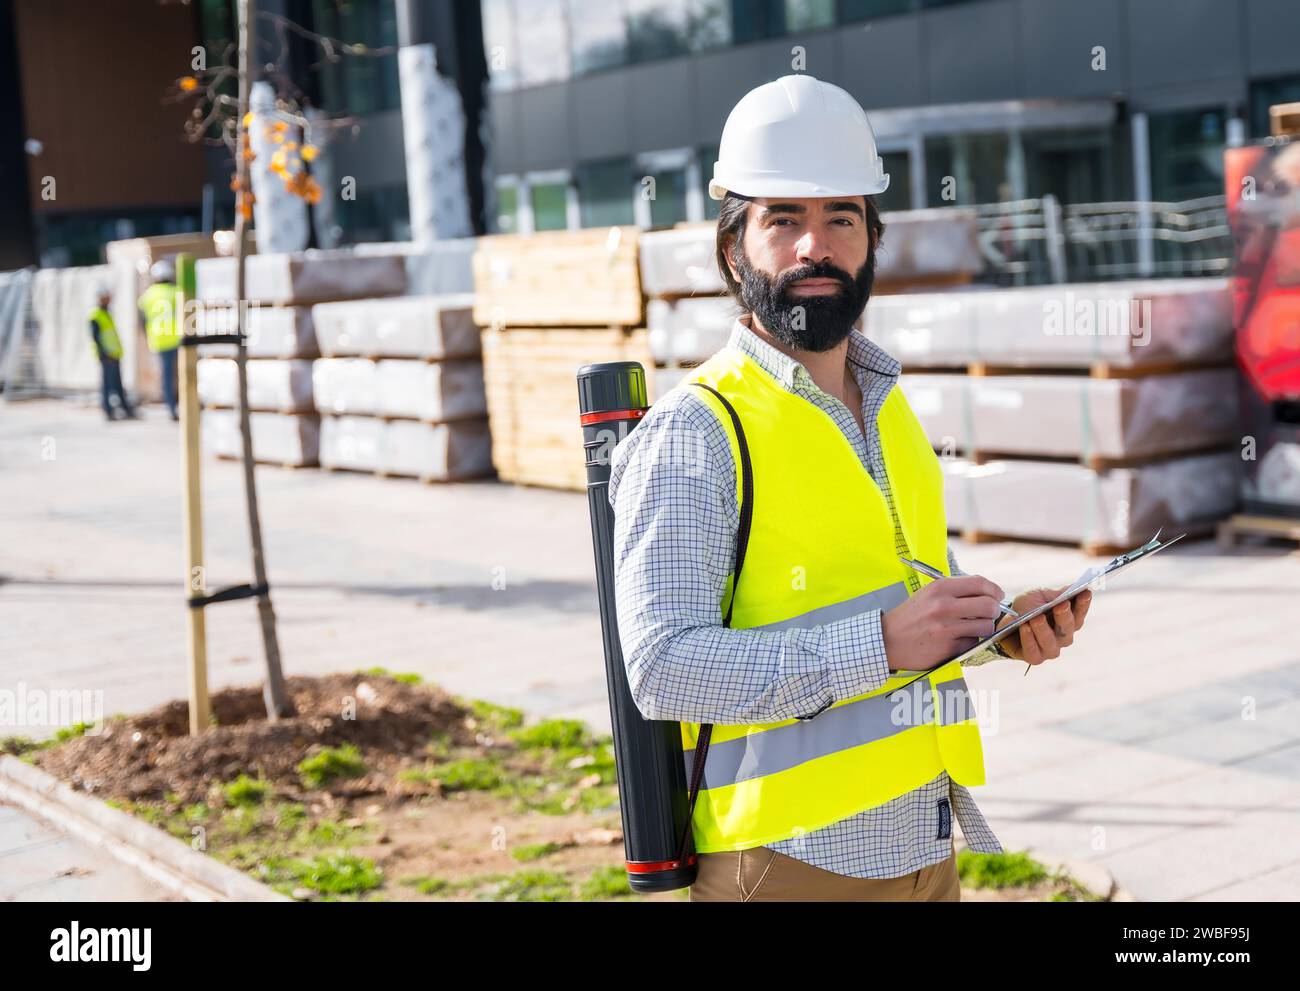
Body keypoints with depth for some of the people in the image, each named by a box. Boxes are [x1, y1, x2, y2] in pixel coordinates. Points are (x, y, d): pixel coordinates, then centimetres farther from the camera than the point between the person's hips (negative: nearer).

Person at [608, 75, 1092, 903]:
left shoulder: (889, 408, 10)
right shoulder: (692, 435, -14)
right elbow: (662, 666, -22)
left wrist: (1001, 624, 3)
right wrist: (883, 643, -26)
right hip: (790, 864, -7)